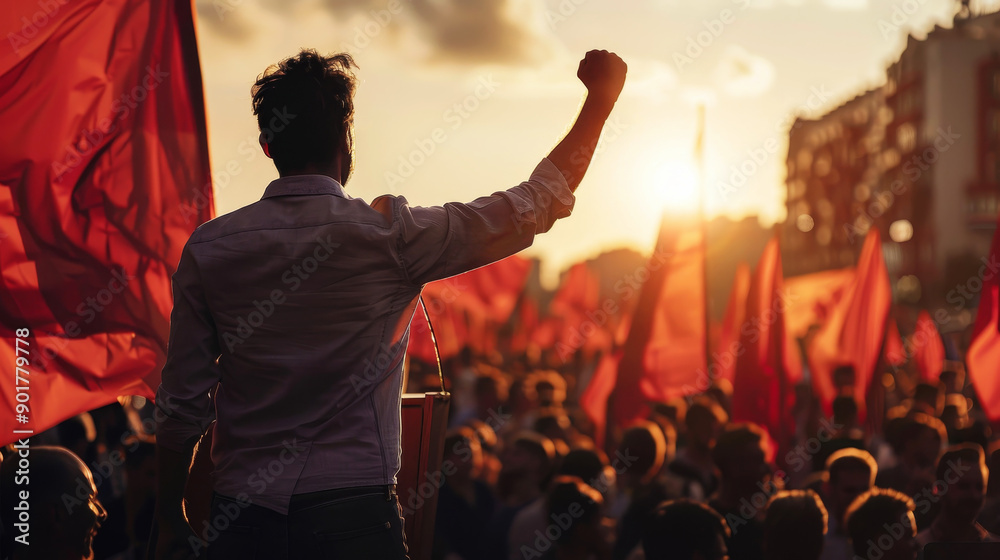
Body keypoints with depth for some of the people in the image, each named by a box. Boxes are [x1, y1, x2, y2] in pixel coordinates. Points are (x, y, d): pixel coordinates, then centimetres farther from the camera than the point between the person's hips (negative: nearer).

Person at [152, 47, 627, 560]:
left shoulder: (209, 249, -2)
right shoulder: (388, 234, -9)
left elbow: (184, 404, 1)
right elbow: (536, 204, -1)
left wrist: (170, 519, 13)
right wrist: (601, 97, 9)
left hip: (242, 517, 3)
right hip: (354, 513, -3)